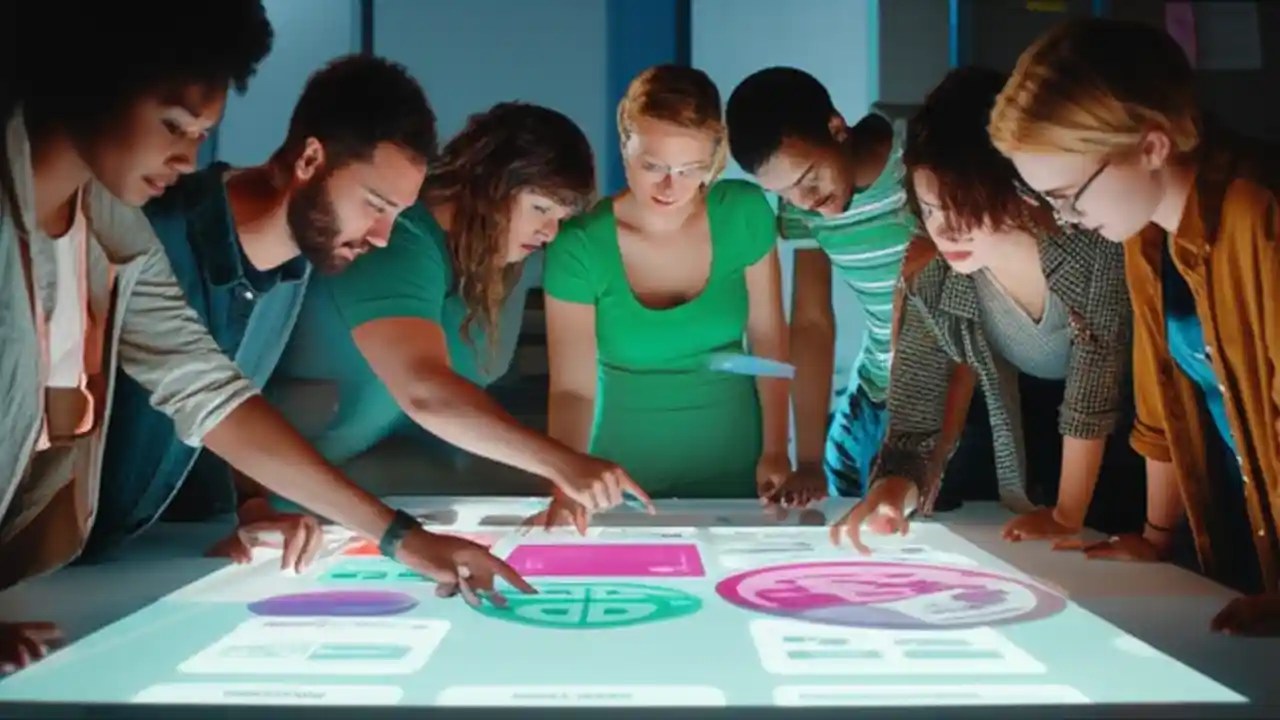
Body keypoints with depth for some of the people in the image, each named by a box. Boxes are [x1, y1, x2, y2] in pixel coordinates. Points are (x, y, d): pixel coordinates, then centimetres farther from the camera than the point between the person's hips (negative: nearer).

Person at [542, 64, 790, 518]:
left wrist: (776, 452, -5)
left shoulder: (744, 214, -14)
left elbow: (768, 336, -3)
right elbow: (572, 388, -20)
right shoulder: (580, 247, -20)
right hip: (626, 468, -2)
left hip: (734, 460, 2)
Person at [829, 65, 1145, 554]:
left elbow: (1094, 390, -27)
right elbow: (912, 425, -19)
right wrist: (887, 496, -40)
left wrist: (1066, 515, -22)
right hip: (1030, 415, 2)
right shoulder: (931, 286, -24)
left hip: (1130, 413, -2)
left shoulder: (1092, 246, -35)